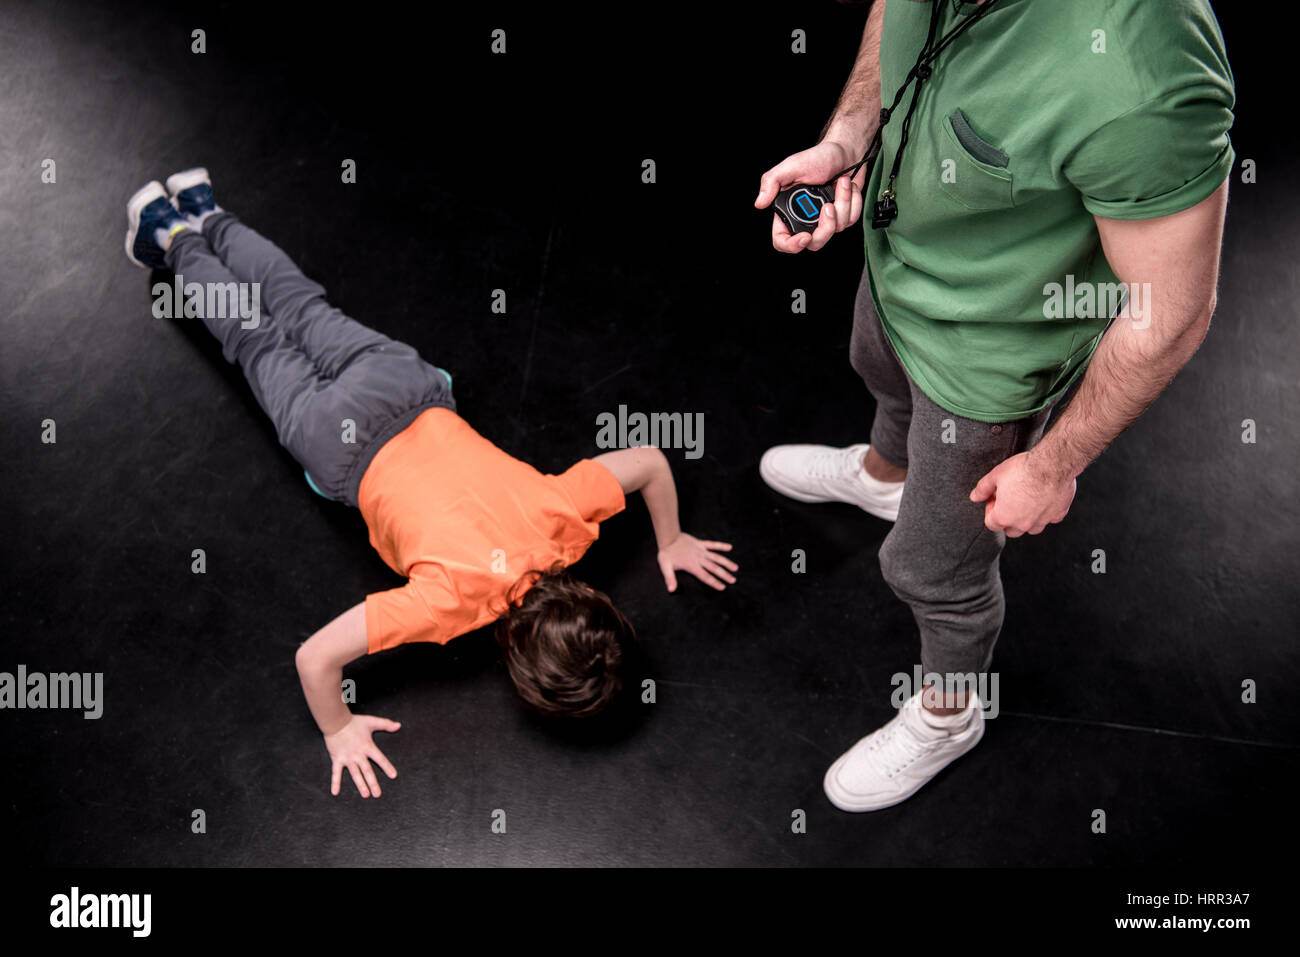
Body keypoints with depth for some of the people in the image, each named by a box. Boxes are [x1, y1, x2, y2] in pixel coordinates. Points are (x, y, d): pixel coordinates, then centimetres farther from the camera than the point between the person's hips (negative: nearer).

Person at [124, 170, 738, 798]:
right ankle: (175, 238, 46)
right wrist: (338, 731, -25)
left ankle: (207, 218, 49)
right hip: (348, 450, -3)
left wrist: (671, 542, -4)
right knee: (257, 342, 25)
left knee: (301, 306, 28)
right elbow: (316, 658, -39)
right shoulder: (455, 598, -39)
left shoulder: (563, 514, -29)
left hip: (410, 385, 3)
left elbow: (651, 460, -14)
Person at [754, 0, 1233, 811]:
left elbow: (1169, 317, -29)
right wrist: (845, 140, -15)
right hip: (898, 255, 7)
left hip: (989, 356, -7)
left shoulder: (1137, 82, -44)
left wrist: (1053, 465, -16)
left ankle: (948, 716, 51)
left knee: (936, 569, 17)